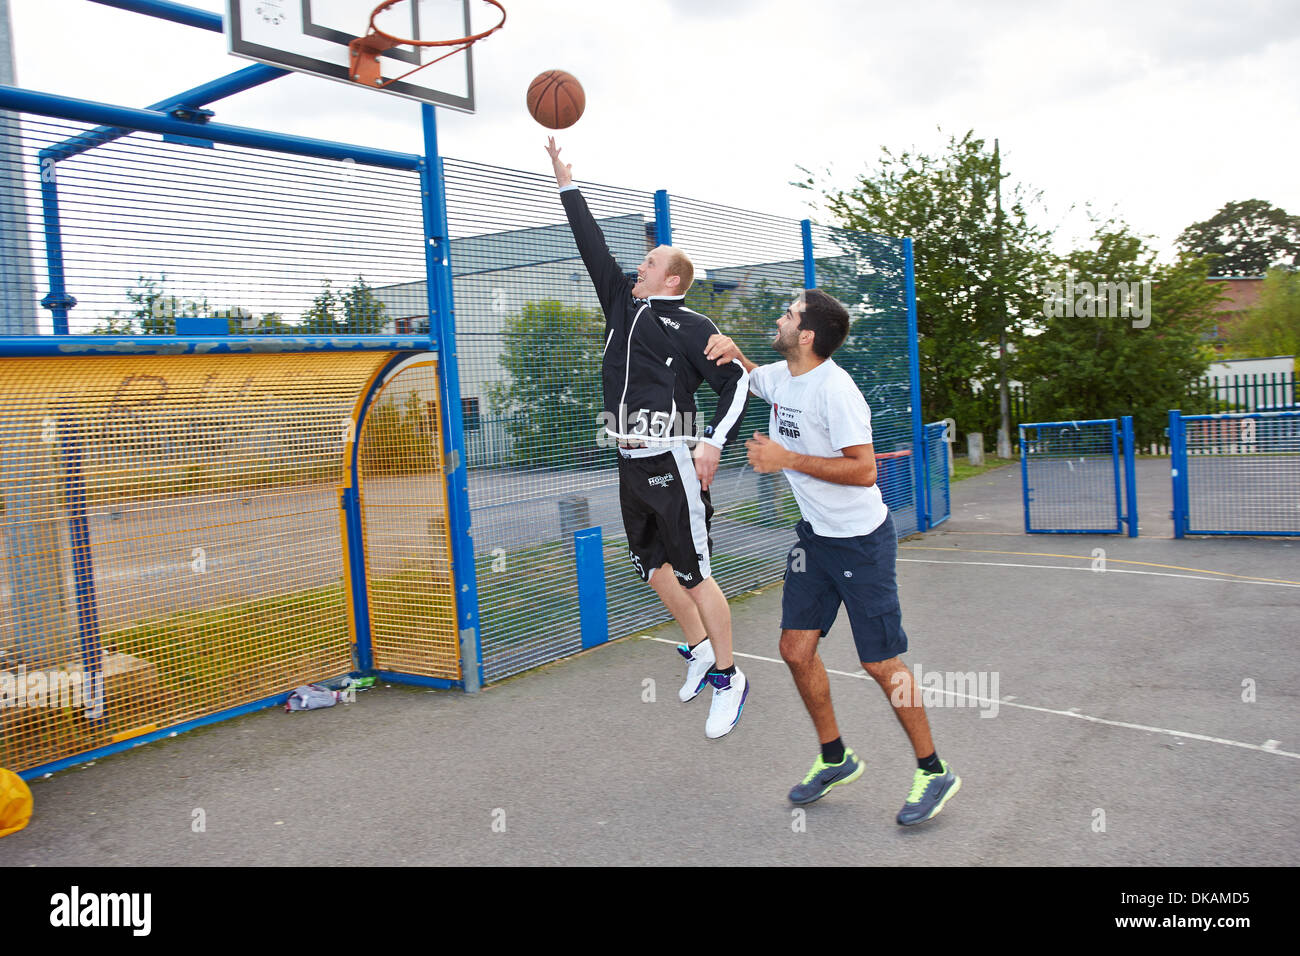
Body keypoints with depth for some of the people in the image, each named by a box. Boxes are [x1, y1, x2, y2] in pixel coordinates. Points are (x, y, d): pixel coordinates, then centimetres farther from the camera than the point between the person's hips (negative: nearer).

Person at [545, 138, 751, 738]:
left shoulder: (690, 327, -4)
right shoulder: (622, 305, 15)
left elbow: (737, 382, -8)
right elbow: (593, 247, 19)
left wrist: (714, 442, -19)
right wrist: (567, 185, 20)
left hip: (673, 463, -8)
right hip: (631, 462, 8)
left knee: (694, 573, -5)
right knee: (652, 566, 14)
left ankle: (728, 678, 6)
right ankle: (700, 650, 31)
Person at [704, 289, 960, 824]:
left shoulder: (834, 389, -22)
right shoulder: (780, 378, 3)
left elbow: (864, 469, -26)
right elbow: (747, 375, 27)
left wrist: (786, 459, -25)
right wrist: (730, 349, 5)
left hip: (861, 540, -8)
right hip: (815, 535, 8)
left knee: (880, 664, -3)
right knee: (796, 649, 6)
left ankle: (933, 773, 16)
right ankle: (835, 758, 25)